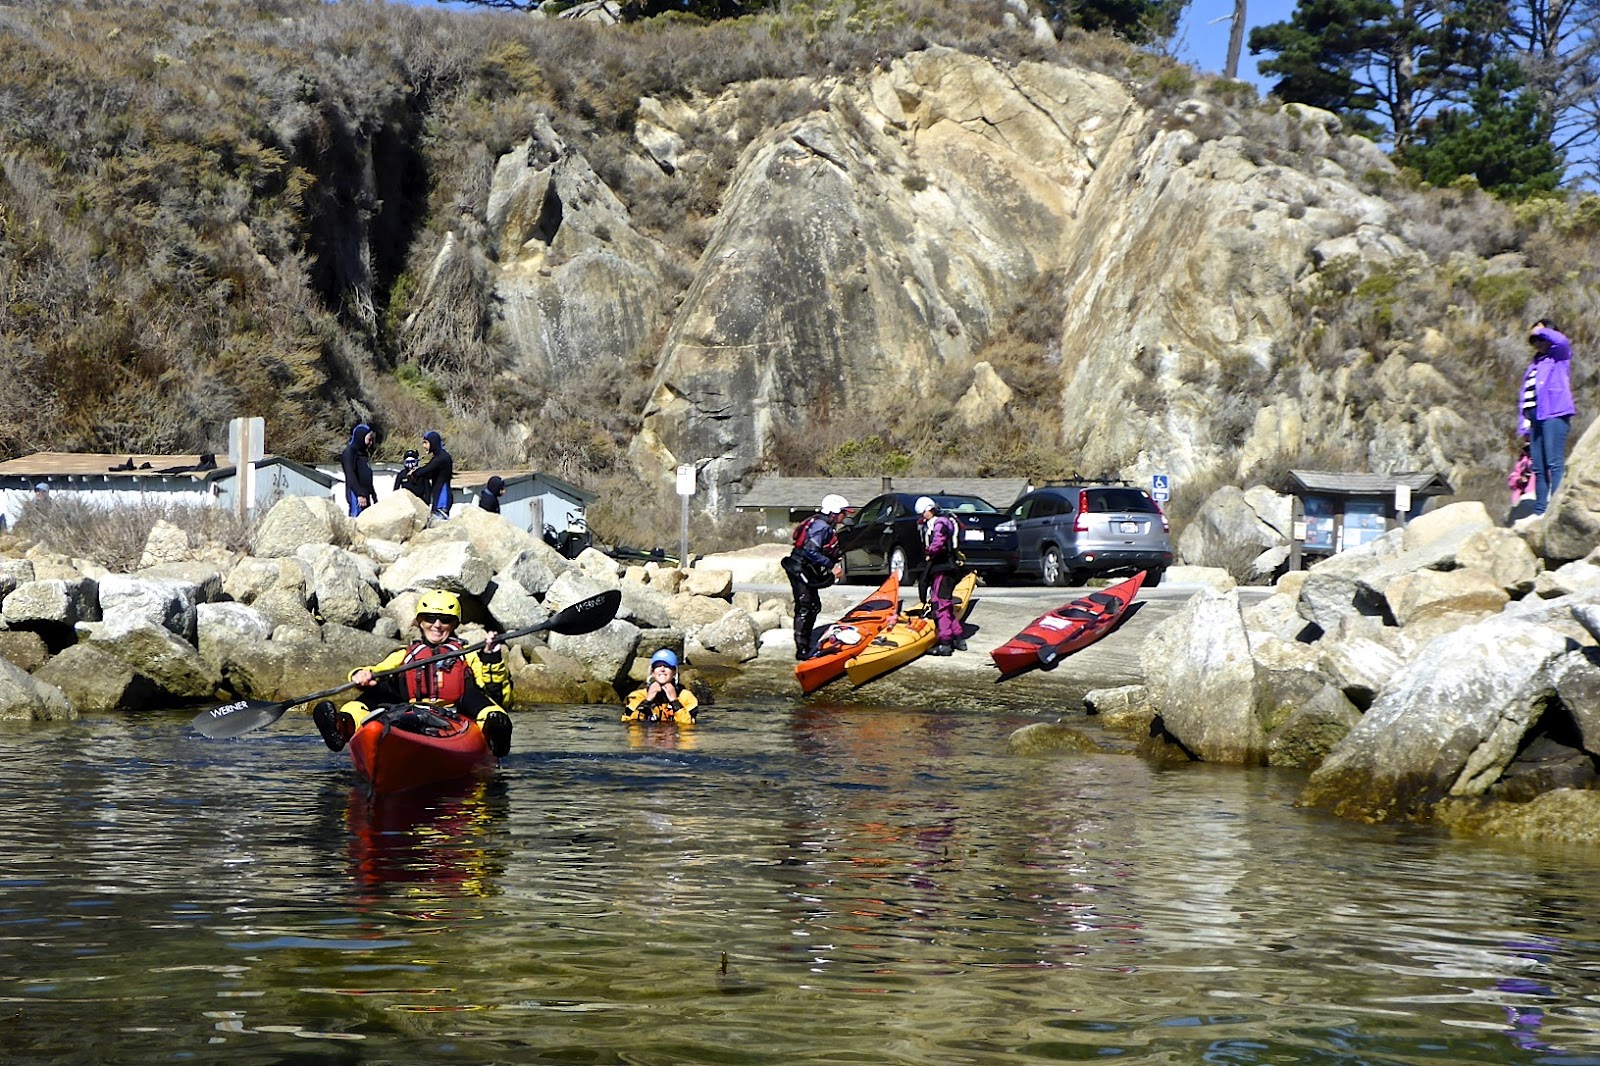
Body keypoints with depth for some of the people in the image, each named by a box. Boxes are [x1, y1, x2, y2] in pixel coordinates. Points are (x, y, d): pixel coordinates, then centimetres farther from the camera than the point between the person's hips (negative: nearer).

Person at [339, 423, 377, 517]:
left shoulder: (363, 453, 21)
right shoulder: (349, 452, -6)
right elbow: (350, 475, -16)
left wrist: (373, 495, 22)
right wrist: (359, 494, -23)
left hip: (365, 495, 9)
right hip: (355, 495, -9)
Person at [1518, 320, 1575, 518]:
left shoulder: (1558, 357, 7)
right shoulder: (1532, 367, 27)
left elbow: (1562, 341, -18)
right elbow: (1524, 399, 25)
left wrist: (1541, 331, -2)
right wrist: (1523, 426, 16)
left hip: (1554, 415, -8)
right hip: (1535, 419, 8)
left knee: (1554, 464, -16)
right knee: (1538, 468, 5)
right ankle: (1540, 511, 7)